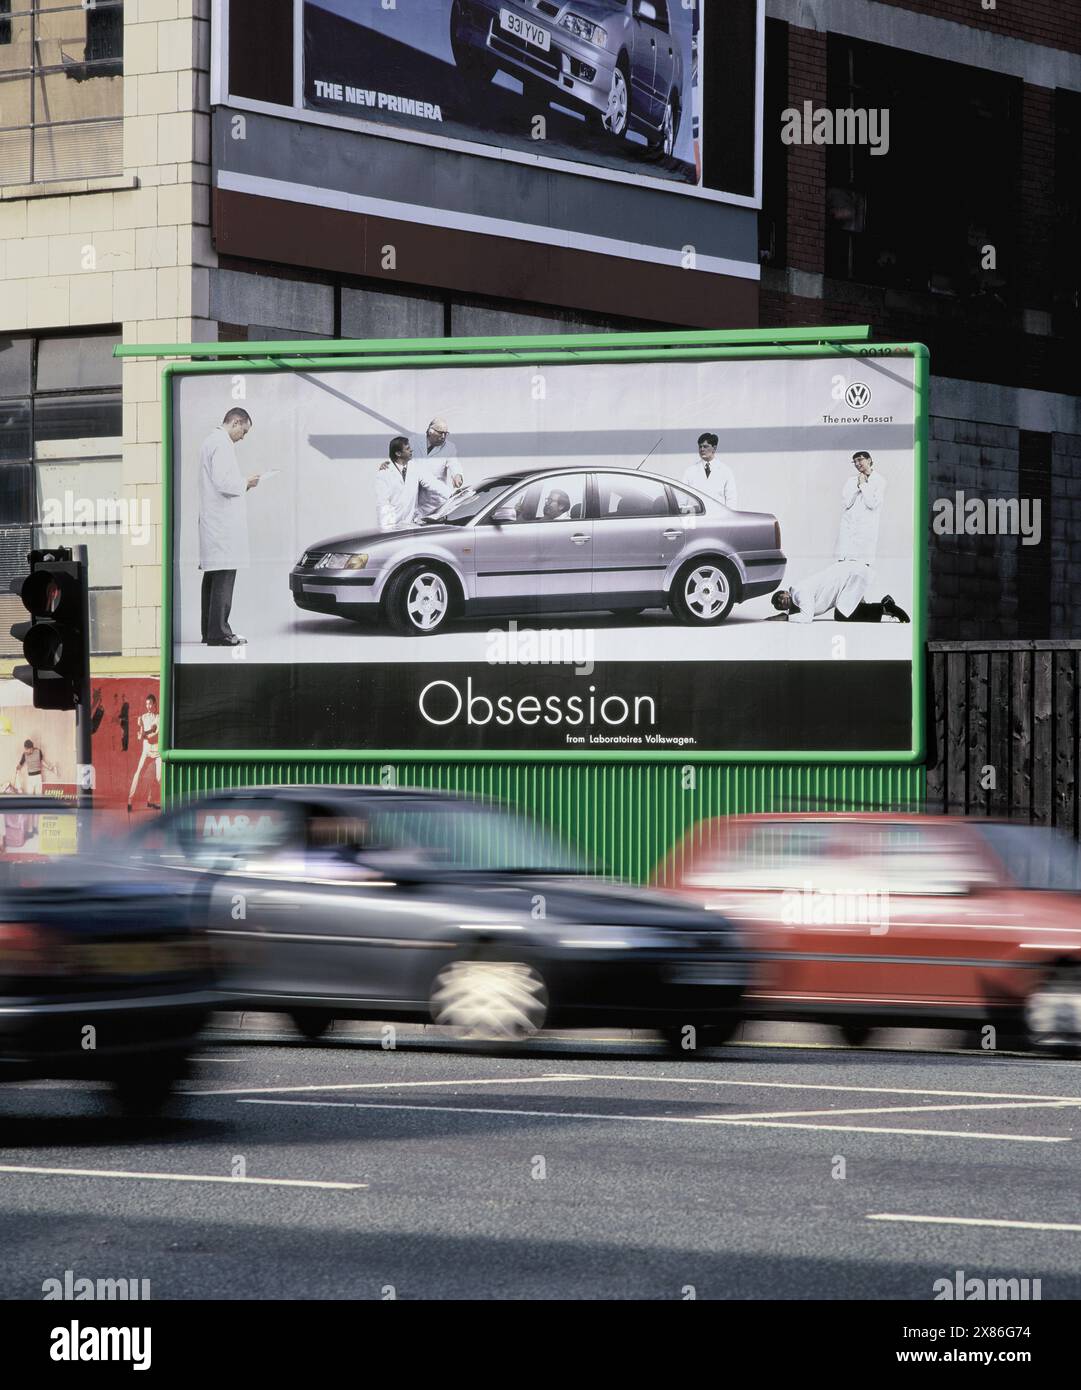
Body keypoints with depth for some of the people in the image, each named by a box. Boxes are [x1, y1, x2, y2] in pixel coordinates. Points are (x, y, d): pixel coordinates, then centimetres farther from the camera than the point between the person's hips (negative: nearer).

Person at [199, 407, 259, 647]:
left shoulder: (210, 441, 20)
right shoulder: (222, 444, -13)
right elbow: (223, 483, -21)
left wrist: (242, 483, 16)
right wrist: (245, 482, -5)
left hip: (211, 523, 11)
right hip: (223, 523, -11)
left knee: (213, 578, 11)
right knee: (223, 578, -11)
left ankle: (210, 631, 14)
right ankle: (219, 633, -13)